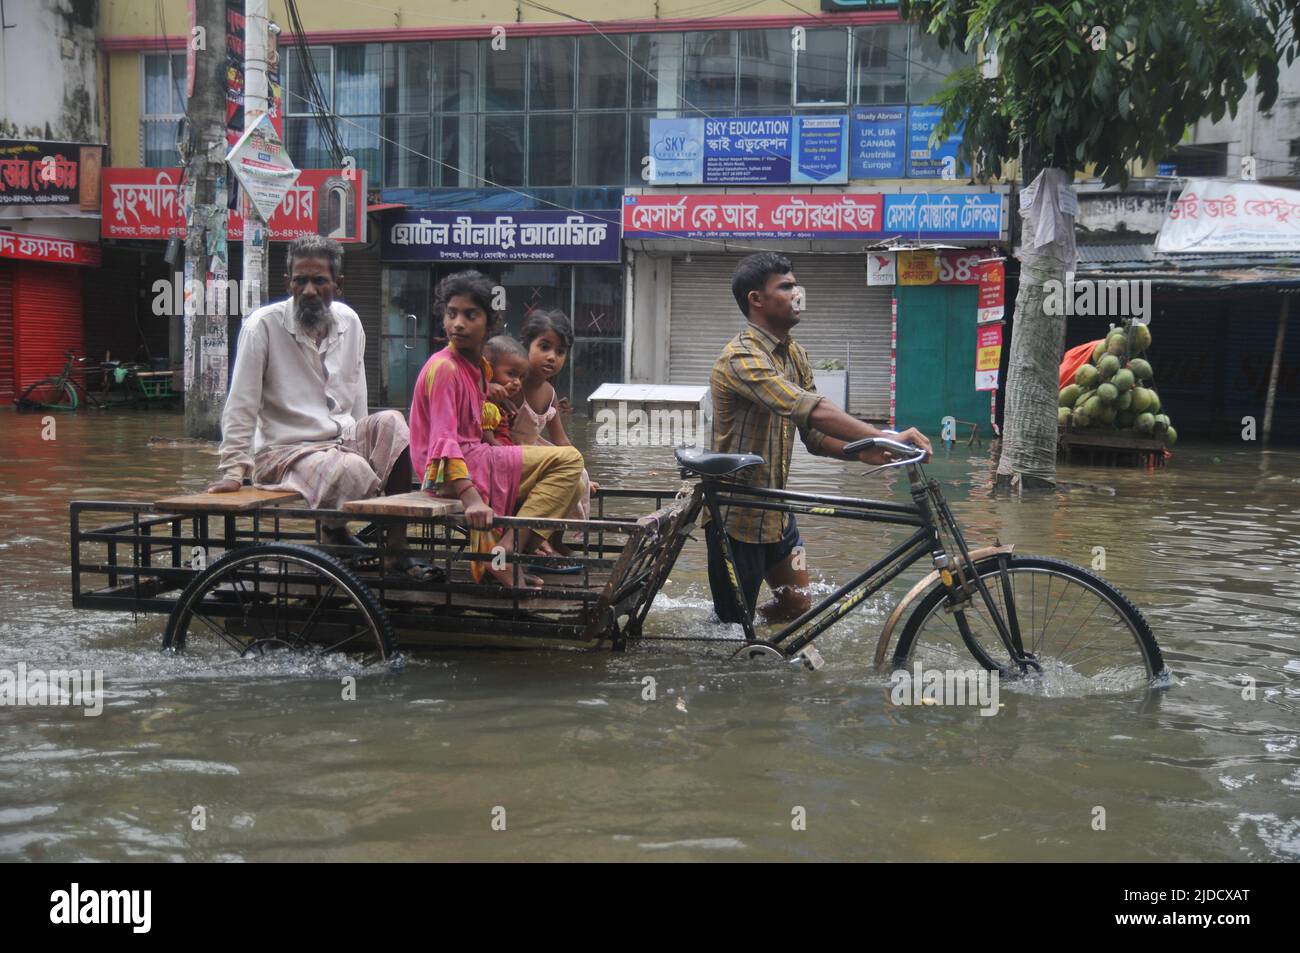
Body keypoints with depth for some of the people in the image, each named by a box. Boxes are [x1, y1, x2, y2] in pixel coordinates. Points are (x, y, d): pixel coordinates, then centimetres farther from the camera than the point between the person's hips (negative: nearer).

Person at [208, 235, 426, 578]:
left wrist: (365, 443, 11)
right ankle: (333, 528, 2)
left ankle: (397, 547, -18)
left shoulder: (349, 321, 5)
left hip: (343, 440, 6)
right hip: (285, 452, -6)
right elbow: (241, 404, -10)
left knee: (391, 423, -23)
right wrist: (233, 469, -13)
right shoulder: (263, 325, -11)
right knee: (352, 471, -34)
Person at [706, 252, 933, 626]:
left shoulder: (795, 355, 6)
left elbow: (815, 435, 3)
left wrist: (865, 452, -16)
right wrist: (886, 437, -41)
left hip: (776, 508, 8)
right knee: (735, 625, 3)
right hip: (738, 515, -8)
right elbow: (809, 410, -36)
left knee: (796, 606, 15)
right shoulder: (741, 358, -23)